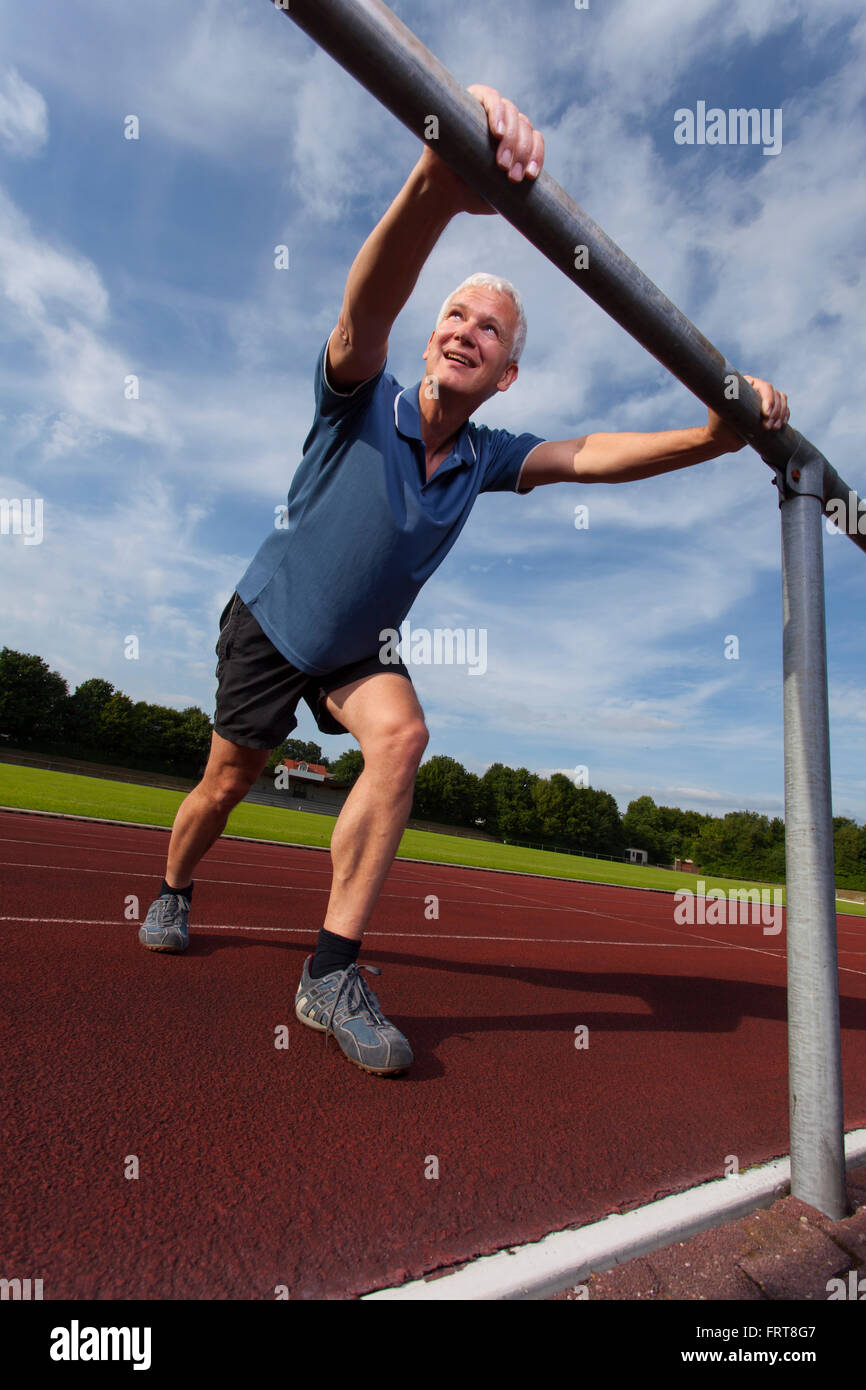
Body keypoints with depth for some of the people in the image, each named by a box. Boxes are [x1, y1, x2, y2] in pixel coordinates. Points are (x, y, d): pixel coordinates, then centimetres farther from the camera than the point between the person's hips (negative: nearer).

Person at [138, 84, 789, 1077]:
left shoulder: (487, 458, -6)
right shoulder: (361, 402, -19)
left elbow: (590, 455, -16)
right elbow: (367, 305, -40)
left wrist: (713, 435, -34)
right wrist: (436, 186, -60)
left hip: (356, 650, 3)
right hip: (267, 624, -2)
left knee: (401, 735, -26)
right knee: (226, 785, 6)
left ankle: (333, 974, -18)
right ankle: (171, 894, 42)